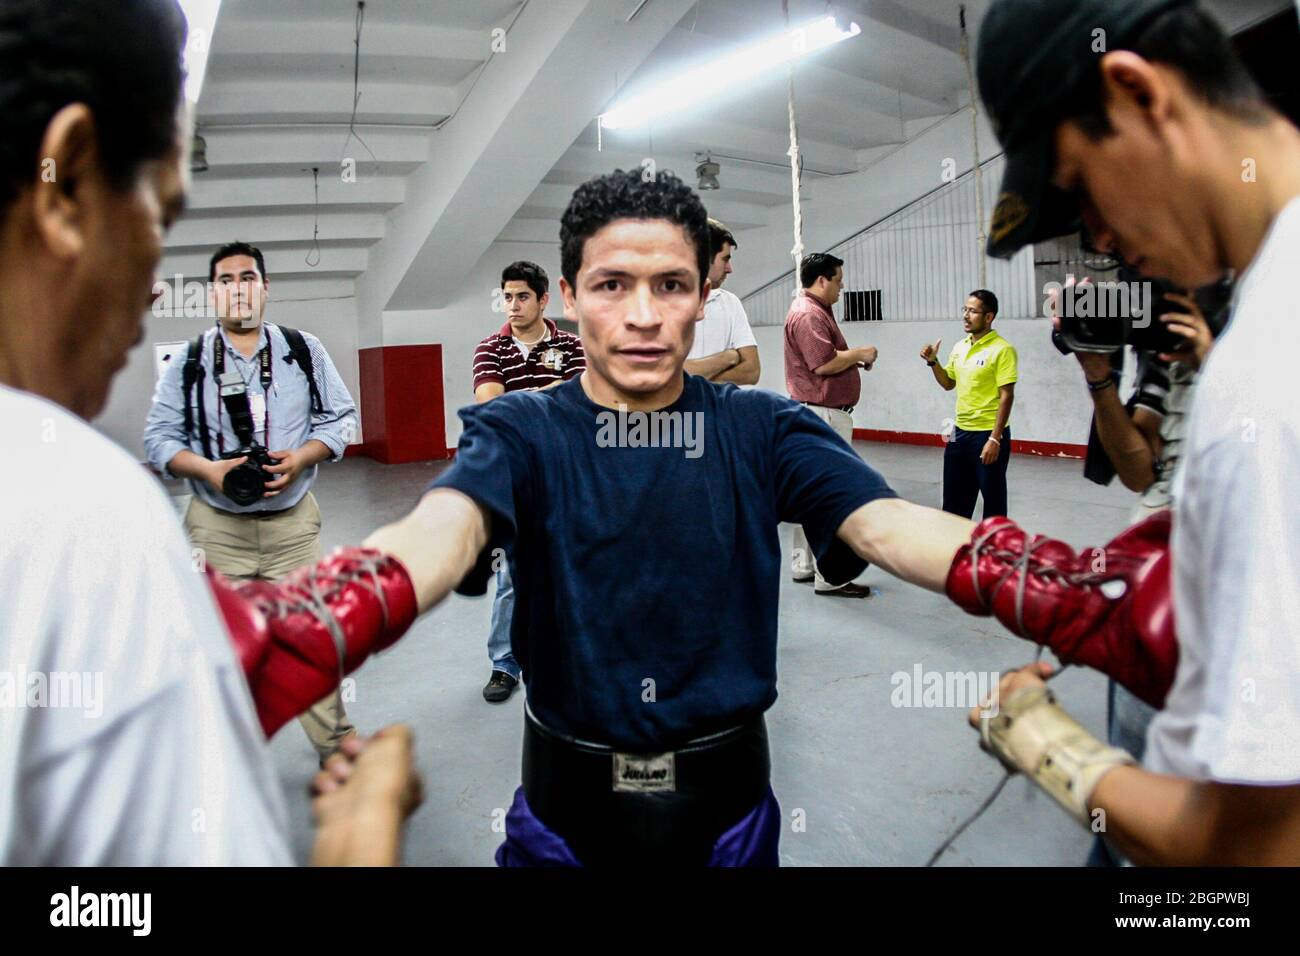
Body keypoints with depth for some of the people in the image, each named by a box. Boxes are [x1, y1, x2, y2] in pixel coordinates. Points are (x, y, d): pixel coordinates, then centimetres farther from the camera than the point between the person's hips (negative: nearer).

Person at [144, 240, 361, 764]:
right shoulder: (188, 361, 4)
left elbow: (340, 416, 6)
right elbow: (159, 436, 5)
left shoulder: (304, 350, 4)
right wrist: (209, 469, -14)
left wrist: (301, 457, -12)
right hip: (216, 525, 1)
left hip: (292, 521, 0)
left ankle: (336, 746, 18)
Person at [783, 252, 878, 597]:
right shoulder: (809, 314, -16)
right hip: (823, 414, -11)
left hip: (815, 414, 11)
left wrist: (855, 359, 7)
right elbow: (825, 363, -25)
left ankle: (803, 564, 22)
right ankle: (828, 577, -4)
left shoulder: (816, 310, 18)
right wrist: (860, 353, -10)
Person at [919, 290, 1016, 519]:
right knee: (954, 495, 15)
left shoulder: (1002, 349, -13)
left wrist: (995, 439, -19)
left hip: (988, 434, -7)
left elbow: (1006, 396, -15)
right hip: (960, 432, 7)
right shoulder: (959, 347, 9)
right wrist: (933, 362, 3)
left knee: (993, 498, 4)